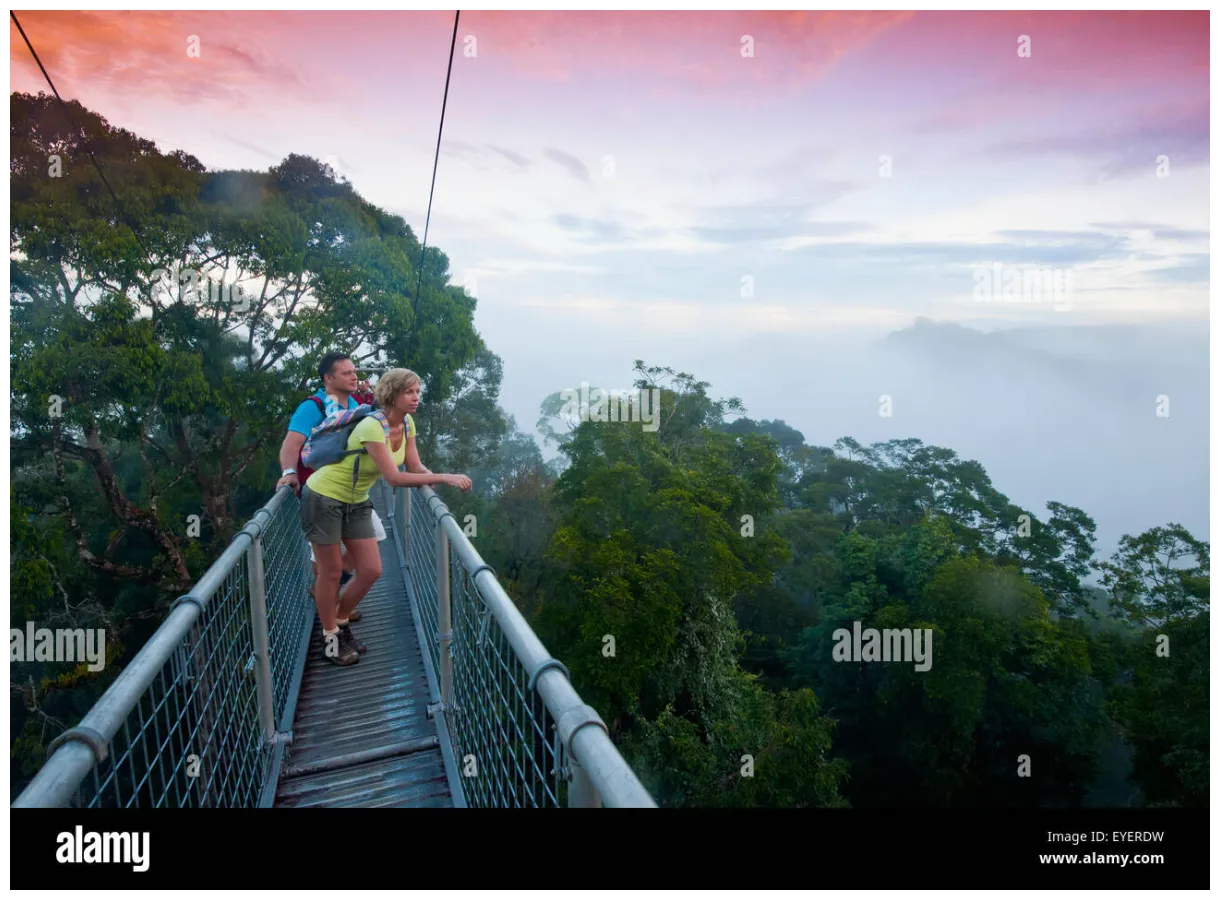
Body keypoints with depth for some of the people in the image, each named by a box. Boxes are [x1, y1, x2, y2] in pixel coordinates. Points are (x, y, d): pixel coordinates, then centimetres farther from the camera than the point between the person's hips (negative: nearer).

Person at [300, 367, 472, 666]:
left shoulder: (407, 423, -5)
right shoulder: (372, 426, -30)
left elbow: (415, 467, -2)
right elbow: (393, 478, -36)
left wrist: (436, 479, -24)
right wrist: (444, 477, -38)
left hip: (356, 502, 8)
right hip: (324, 497, -7)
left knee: (371, 571, 5)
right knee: (331, 572, 4)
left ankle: (340, 623, 28)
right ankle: (330, 637, 23)